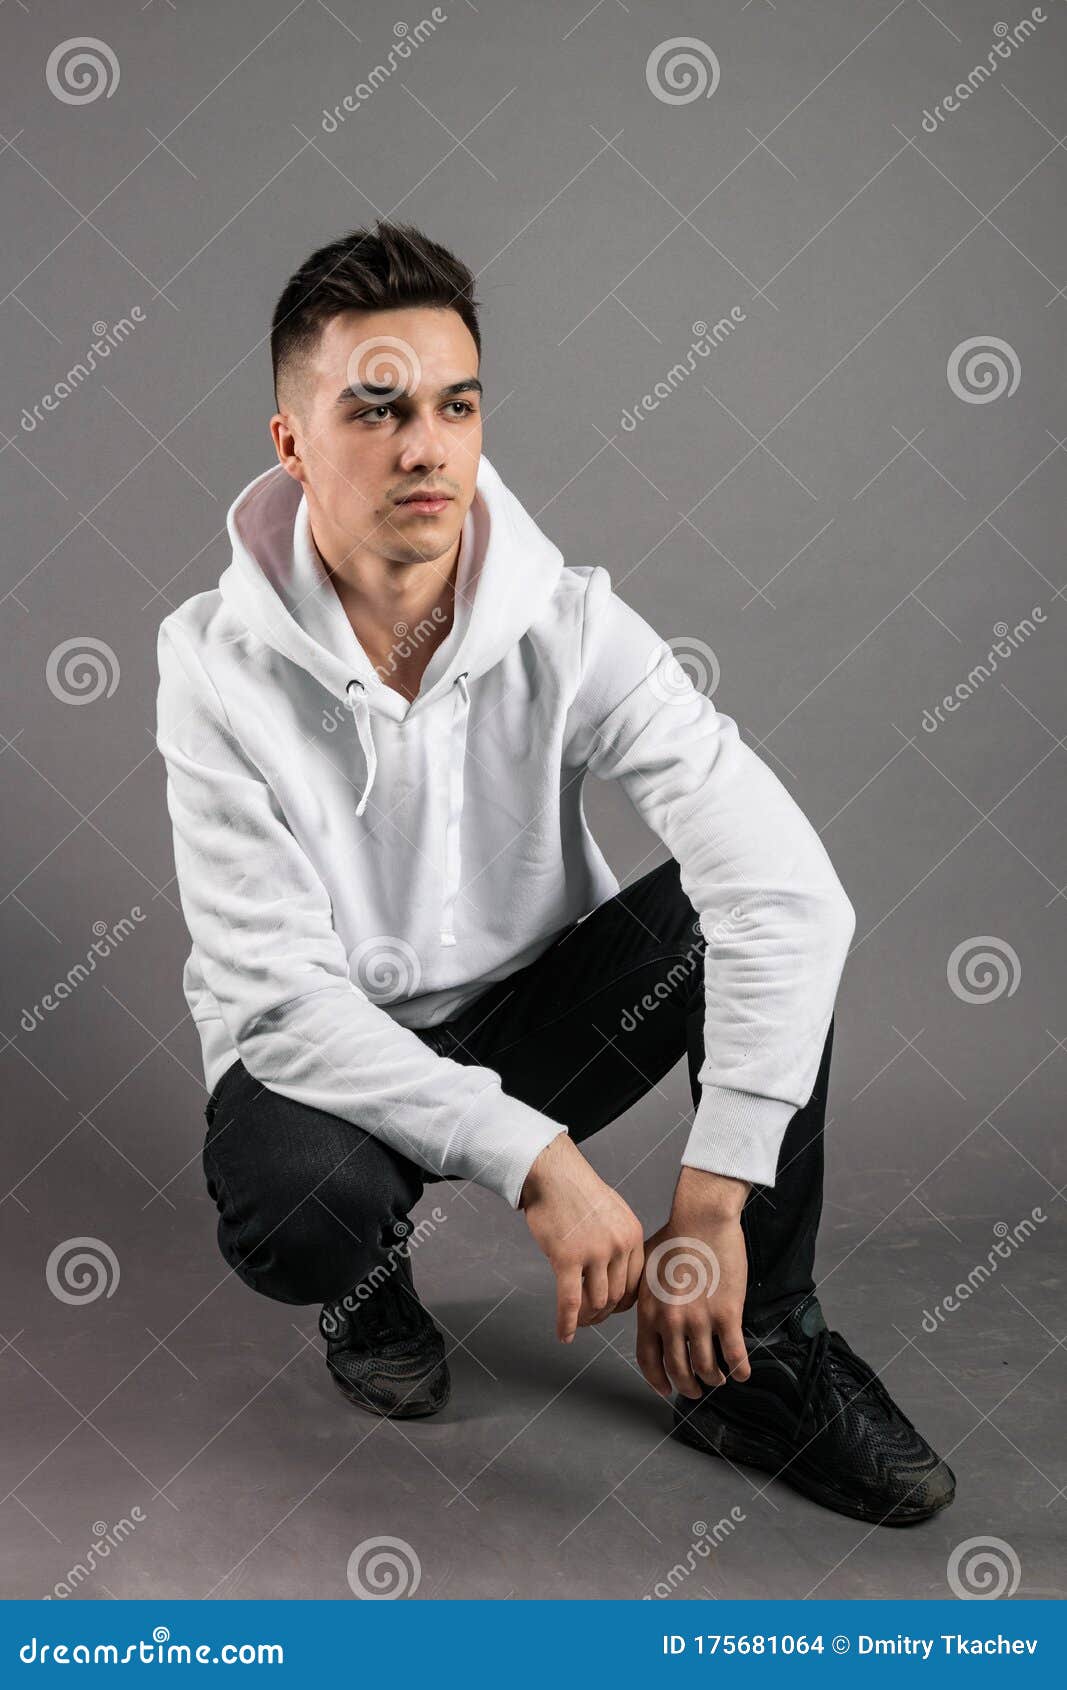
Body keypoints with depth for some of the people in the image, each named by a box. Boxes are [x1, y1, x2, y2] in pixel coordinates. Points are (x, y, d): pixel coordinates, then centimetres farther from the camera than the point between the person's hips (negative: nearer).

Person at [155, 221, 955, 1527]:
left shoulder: (567, 626, -18)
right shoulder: (221, 667, -20)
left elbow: (788, 885, -28)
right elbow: (277, 993, -25)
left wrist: (715, 1204, -35)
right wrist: (537, 1161, -34)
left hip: (533, 1017, 2)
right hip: (326, 1056, -2)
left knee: (758, 912, -24)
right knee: (291, 1207, -36)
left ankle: (763, 1359, -11)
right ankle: (371, 1287, 5)